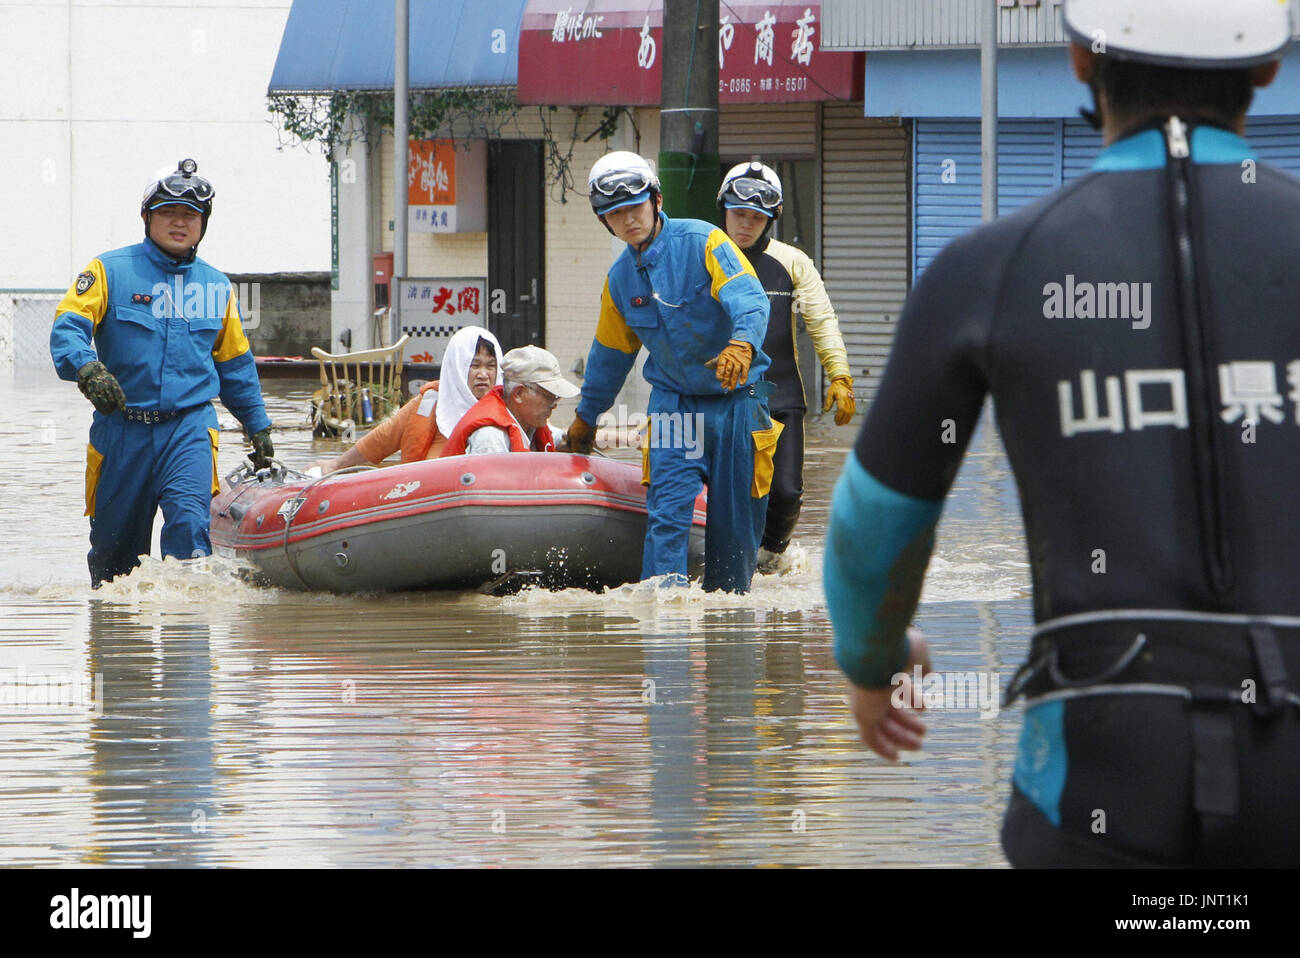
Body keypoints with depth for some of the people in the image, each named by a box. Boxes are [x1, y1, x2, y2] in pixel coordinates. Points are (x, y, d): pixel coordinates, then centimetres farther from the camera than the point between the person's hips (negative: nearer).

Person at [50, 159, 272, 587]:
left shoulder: (216, 287, 14)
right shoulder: (110, 271, 2)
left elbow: (236, 363, 24)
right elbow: (67, 327, -10)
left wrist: (257, 424, 27)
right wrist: (86, 367, -31)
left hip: (189, 426, 1)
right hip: (122, 427, -1)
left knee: (189, 521, -23)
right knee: (114, 540, 7)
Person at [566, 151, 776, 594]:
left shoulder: (702, 242, -10)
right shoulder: (620, 280, 7)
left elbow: (749, 298, -24)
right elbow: (610, 354, 22)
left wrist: (742, 344, -45)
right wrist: (586, 416, 32)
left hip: (737, 397, -3)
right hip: (674, 402, 3)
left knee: (736, 514, 4)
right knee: (668, 507, -14)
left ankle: (729, 596, 19)